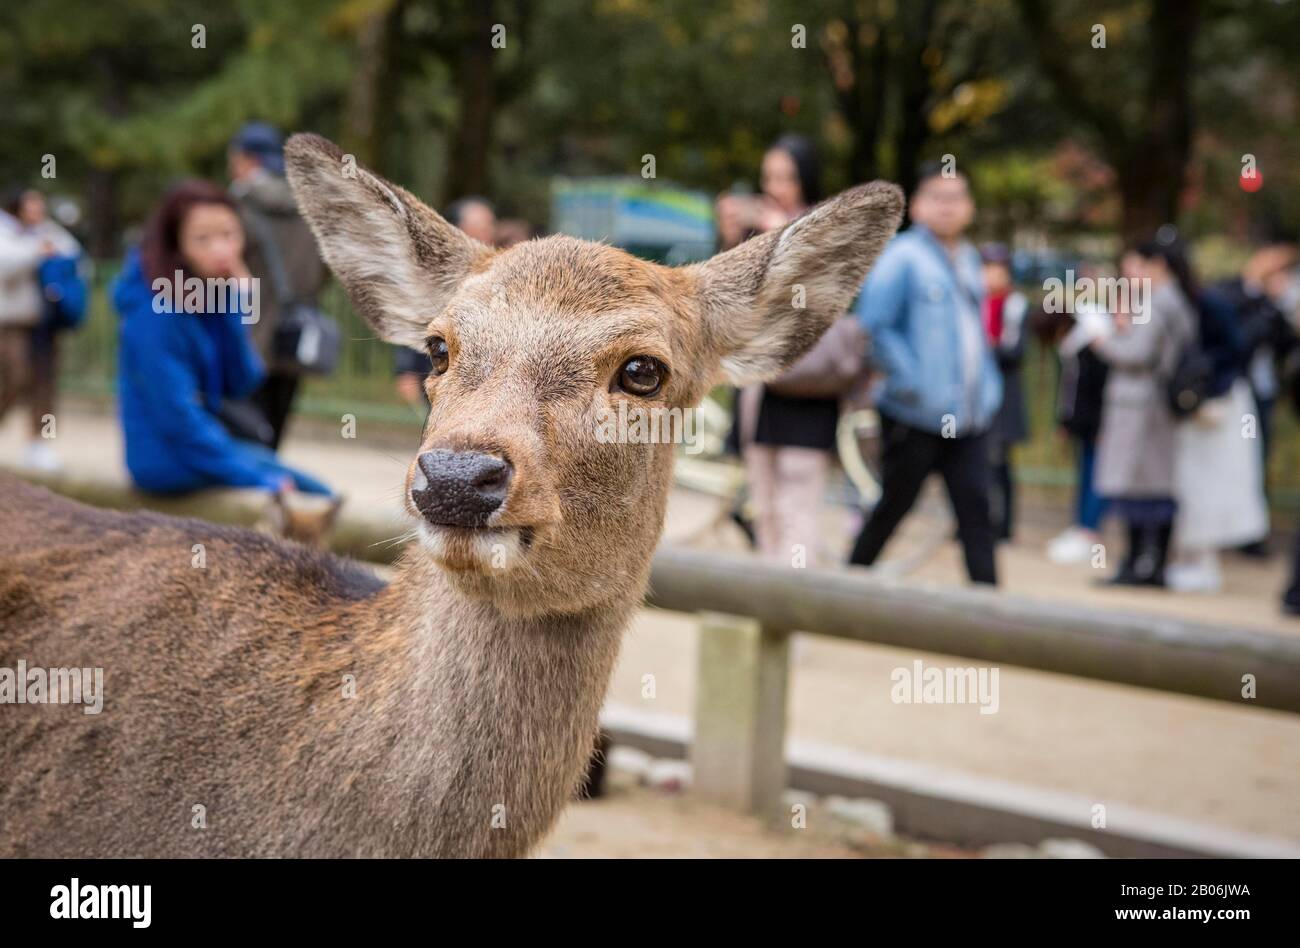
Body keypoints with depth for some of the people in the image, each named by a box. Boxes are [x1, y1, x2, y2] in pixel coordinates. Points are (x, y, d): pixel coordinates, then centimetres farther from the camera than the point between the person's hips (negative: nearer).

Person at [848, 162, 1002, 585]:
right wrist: (910, 381, -18)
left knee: (975, 510, -1)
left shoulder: (969, 260, 14)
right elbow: (873, 324, -15)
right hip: (915, 418, -6)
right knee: (894, 505, 7)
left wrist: (989, 388, 13)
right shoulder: (903, 256, -8)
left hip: (970, 418, 6)